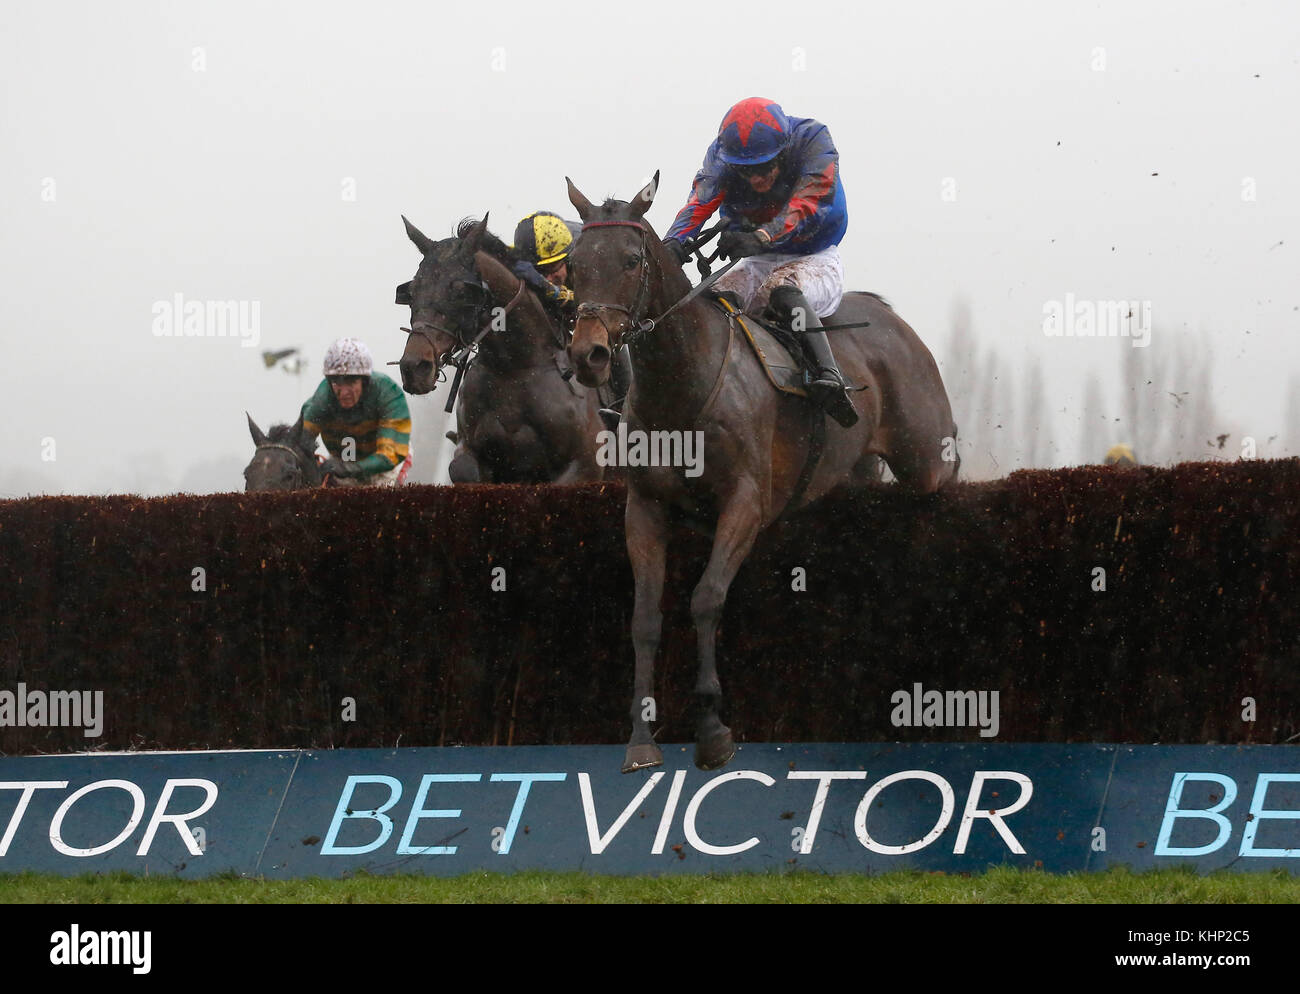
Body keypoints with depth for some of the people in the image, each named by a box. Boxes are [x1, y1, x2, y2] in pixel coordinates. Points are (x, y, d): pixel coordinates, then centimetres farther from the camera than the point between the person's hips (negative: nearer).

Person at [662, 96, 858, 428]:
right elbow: (700, 203, -22)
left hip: (815, 260, -4)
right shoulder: (722, 153, -7)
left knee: (783, 289, -36)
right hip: (759, 263, 4)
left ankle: (827, 374, -48)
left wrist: (761, 237, -50)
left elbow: (808, 204, -31)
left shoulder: (813, 140, -18)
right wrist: (673, 244, -45)